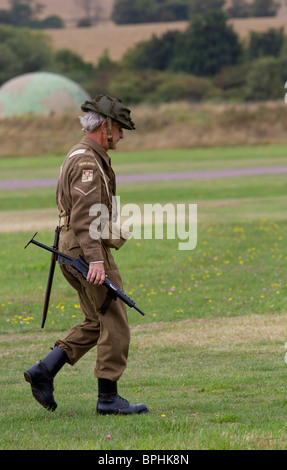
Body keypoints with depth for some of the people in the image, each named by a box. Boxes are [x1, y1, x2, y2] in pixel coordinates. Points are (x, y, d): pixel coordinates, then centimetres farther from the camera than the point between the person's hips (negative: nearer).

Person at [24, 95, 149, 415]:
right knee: (114, 325, -4)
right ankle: (108, 398, -1)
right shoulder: (88, 162, -16)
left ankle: (44, 371, 6)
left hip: (73, 247, 10)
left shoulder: (78, 156, 17)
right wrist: (96, 260, -29)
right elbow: (85, 215, -24)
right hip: (89, 248, -10)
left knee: (95, 323, 15)